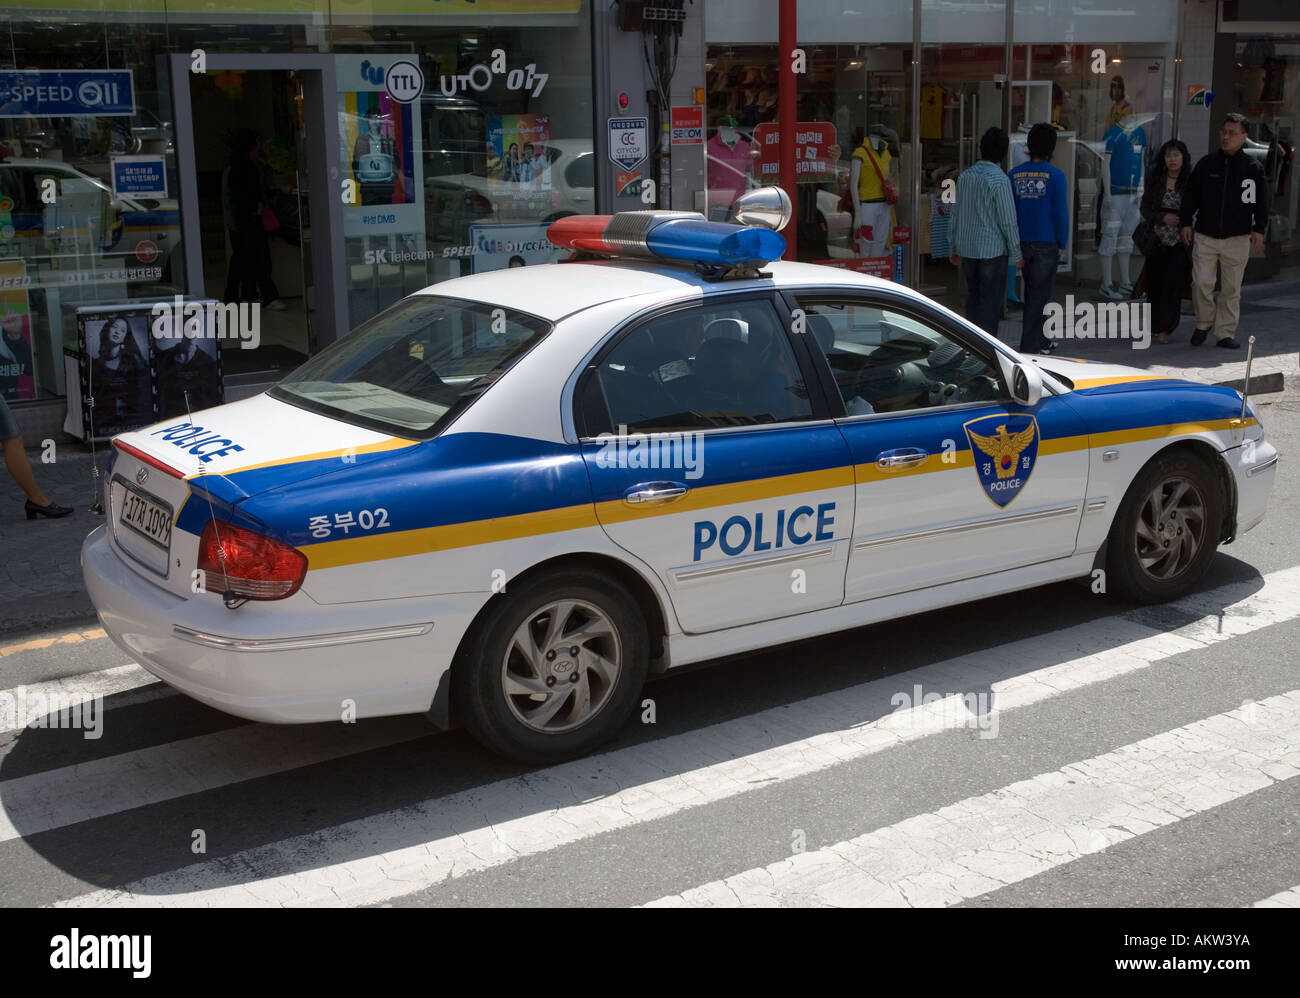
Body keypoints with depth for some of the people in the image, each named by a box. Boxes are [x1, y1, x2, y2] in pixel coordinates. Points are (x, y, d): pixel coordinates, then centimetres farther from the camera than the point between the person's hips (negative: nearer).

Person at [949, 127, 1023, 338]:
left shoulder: (965, 176, 4)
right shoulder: (999, 180, -14)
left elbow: (954, 215, 10)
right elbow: (1008, 220, -13)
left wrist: (954, 248, 19)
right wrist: (1016, 255, -5)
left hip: (967, 249, 6)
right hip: (993, 249, -6)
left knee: (973, 297, 16)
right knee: (991, 301, 1)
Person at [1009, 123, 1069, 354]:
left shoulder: (1014, 175, 3)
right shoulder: (1055, 176, -10)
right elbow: (1061, 212, -10)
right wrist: (1062, 244, -1)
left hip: (1023, 243, 5)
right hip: (1047, 244, -5)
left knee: (1032, 292, 16)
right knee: (1039, 294, 1)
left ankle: (1039, 340, 25)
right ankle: (1030, 344, 2)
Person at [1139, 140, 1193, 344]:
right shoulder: (1155, 180, 5)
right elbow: (1145, 208, 4)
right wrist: (1163, 218, -12)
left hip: (1179, 242, -2)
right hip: (1157, 240, 2)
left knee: (1173, 283, -9)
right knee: (1154, 283, 5)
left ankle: (1166, 328, -4)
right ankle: (1157, 325, 19)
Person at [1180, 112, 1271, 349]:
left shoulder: (1253, 168, 2)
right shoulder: (1206, 164, 4)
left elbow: (1260, 202, 3)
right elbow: (1190, 194, 8)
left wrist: (1259, 229, -6)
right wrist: (1186, 222, 1)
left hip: (1237, 239, 0)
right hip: (1205, 237, 0)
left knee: (1231, 289, 4)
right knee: (1201, 283, -8)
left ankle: (1224, 333, 13)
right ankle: (1204, 322, 16)